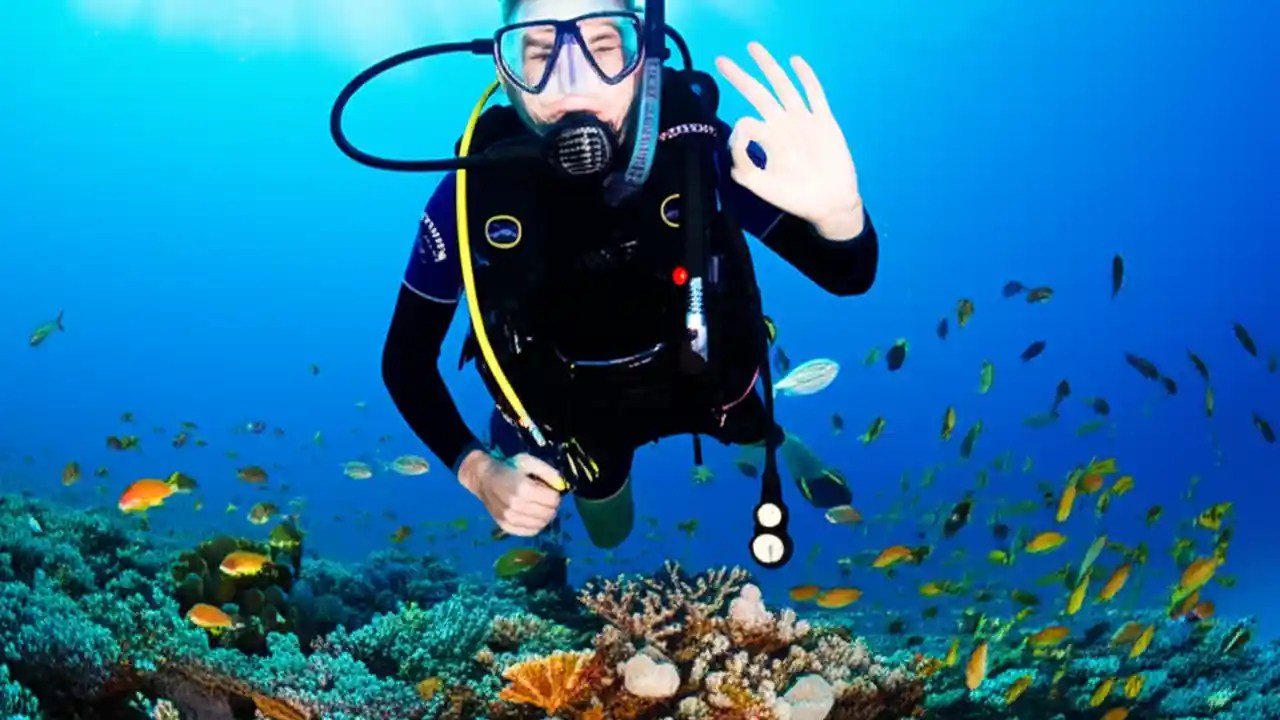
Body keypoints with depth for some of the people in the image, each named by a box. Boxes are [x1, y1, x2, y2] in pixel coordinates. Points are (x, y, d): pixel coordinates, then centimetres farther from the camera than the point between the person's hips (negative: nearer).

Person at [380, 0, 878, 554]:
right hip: (574, 415, 1)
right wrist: (476, 468, -31)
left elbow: (848, 276, -28)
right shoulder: (474, 190, -31)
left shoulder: (699, 147, -32)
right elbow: (405, 358, -18)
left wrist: (837, 212, -51)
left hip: (703, 378, 0)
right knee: (609, 540, 28)